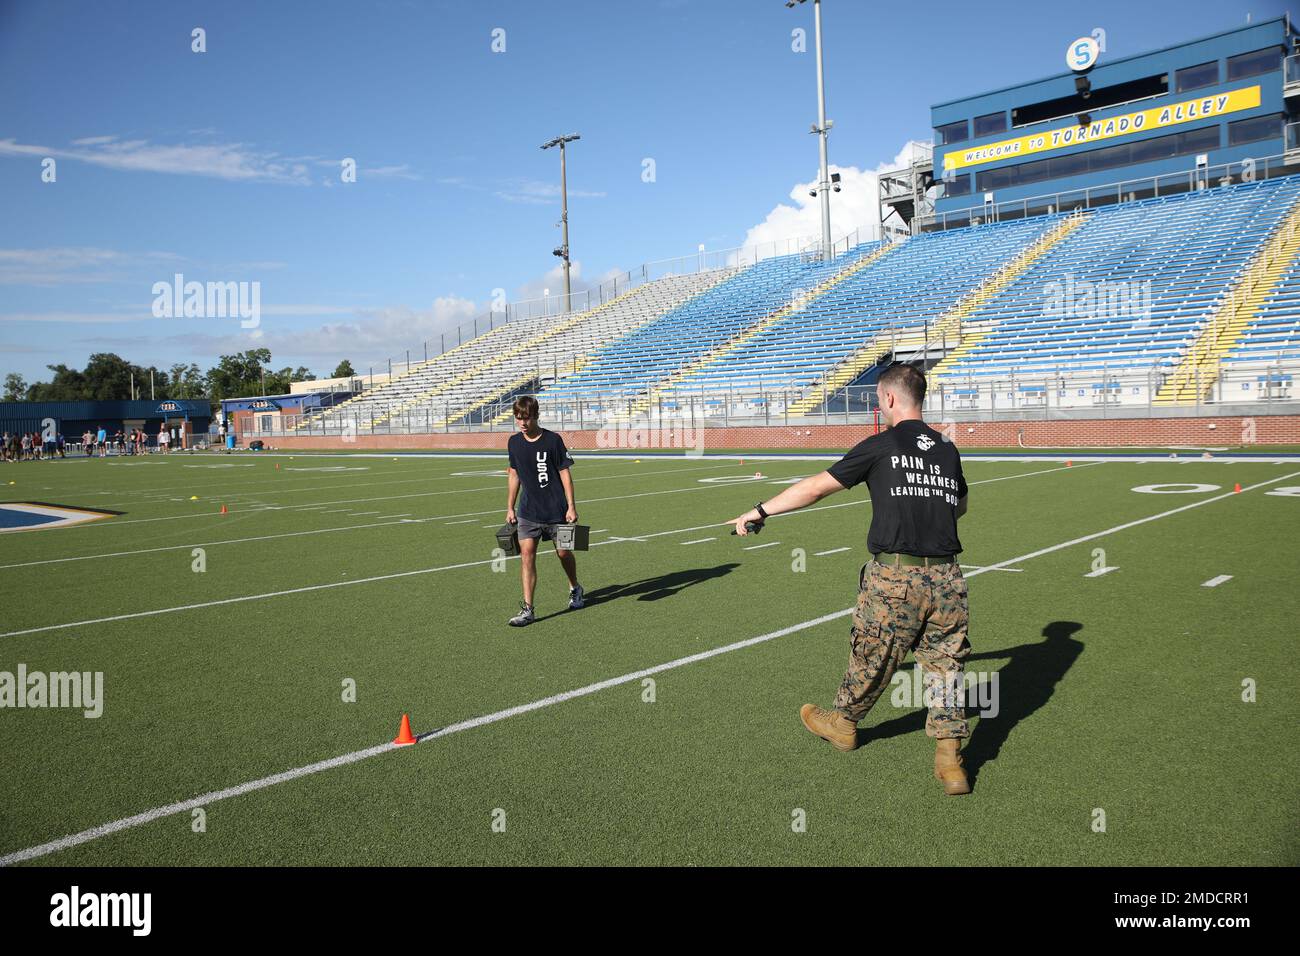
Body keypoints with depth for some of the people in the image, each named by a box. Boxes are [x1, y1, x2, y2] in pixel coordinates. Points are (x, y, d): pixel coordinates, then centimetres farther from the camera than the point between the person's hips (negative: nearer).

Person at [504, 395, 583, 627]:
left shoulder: (553, 440, -10)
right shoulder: (514, 442, 3)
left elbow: (565, 473, -6)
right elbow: (514, 475, 12)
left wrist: (571, 506, -9)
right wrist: (510, 508, 12)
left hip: (556, 510, -3)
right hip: (528, 511, 3)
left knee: (563, 553, 10)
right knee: (526, 553, -9)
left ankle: (575, 590, 39)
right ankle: (527, 609, -6)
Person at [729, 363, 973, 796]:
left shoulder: (881, 445, -4)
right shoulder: (948, 450, 11)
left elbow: (813, 488, -1)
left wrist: (760, 511, 9)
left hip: (895, 576, -4)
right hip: (946, 577, 4)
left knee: (872, 655, 14)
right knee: (946, 662, 11)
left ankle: (842, 722, 36)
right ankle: (949, 759, 9)